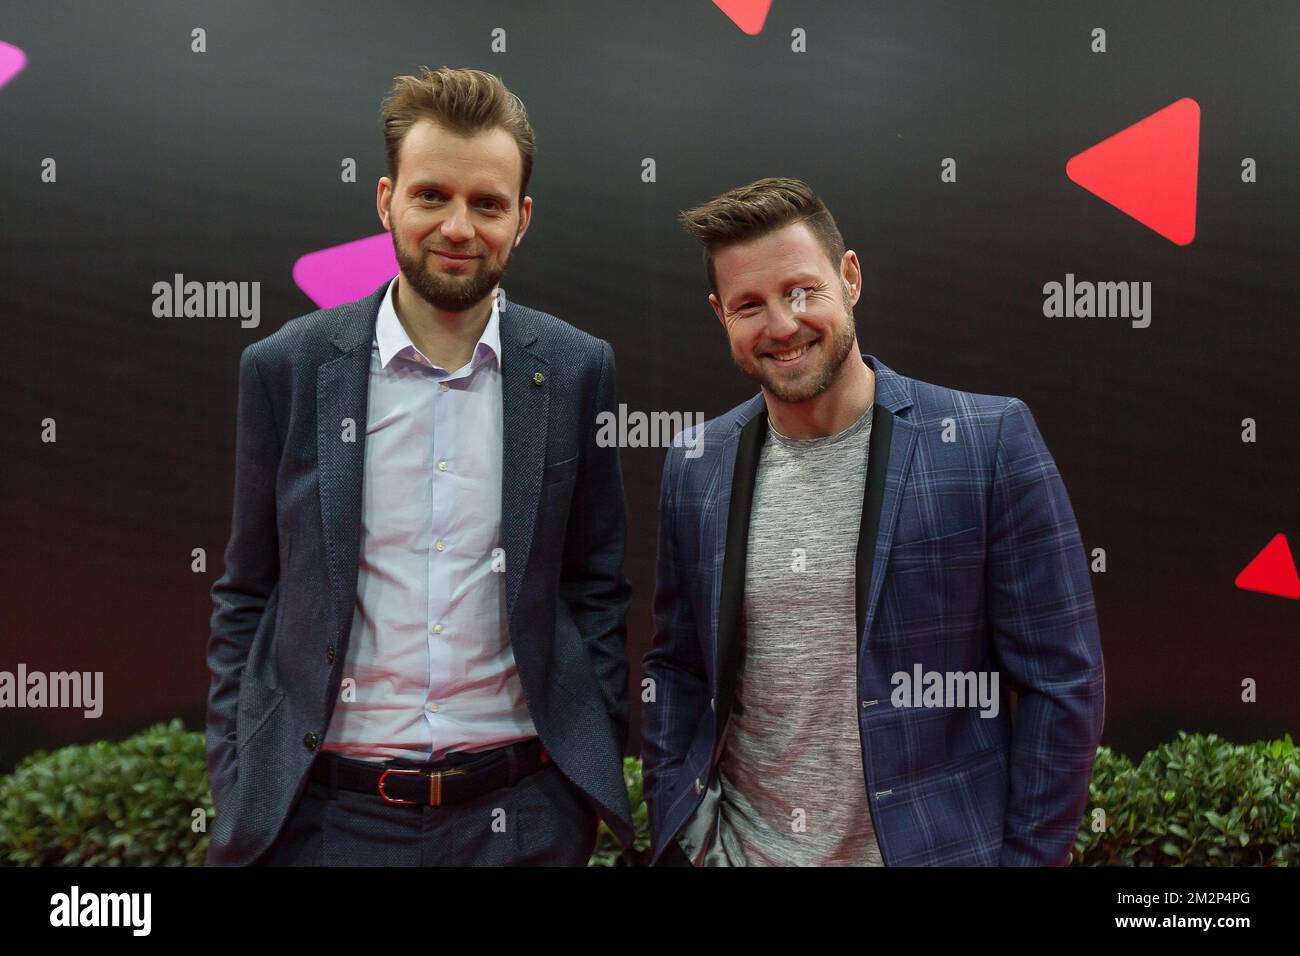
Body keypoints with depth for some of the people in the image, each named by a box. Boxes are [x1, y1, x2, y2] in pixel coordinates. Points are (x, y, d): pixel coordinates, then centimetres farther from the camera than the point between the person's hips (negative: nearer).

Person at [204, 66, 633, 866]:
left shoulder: (577, 371, -2)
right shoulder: (287, 368, -3)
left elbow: (598, 590, 4)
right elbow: (248, 598, 3)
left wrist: (594, 776, 3)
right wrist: (236, 788, 0)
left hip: (523, 812, 1)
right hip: (322, 813, 0)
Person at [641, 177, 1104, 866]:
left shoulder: (993, 439, -12)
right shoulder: (693, 468, -1)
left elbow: (1062, 680, -9)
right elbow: (675, 669, 7)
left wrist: (1028, 854, -10)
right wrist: (677, 836, 1)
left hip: (930, 847, -2)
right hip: (738, 847, 3)